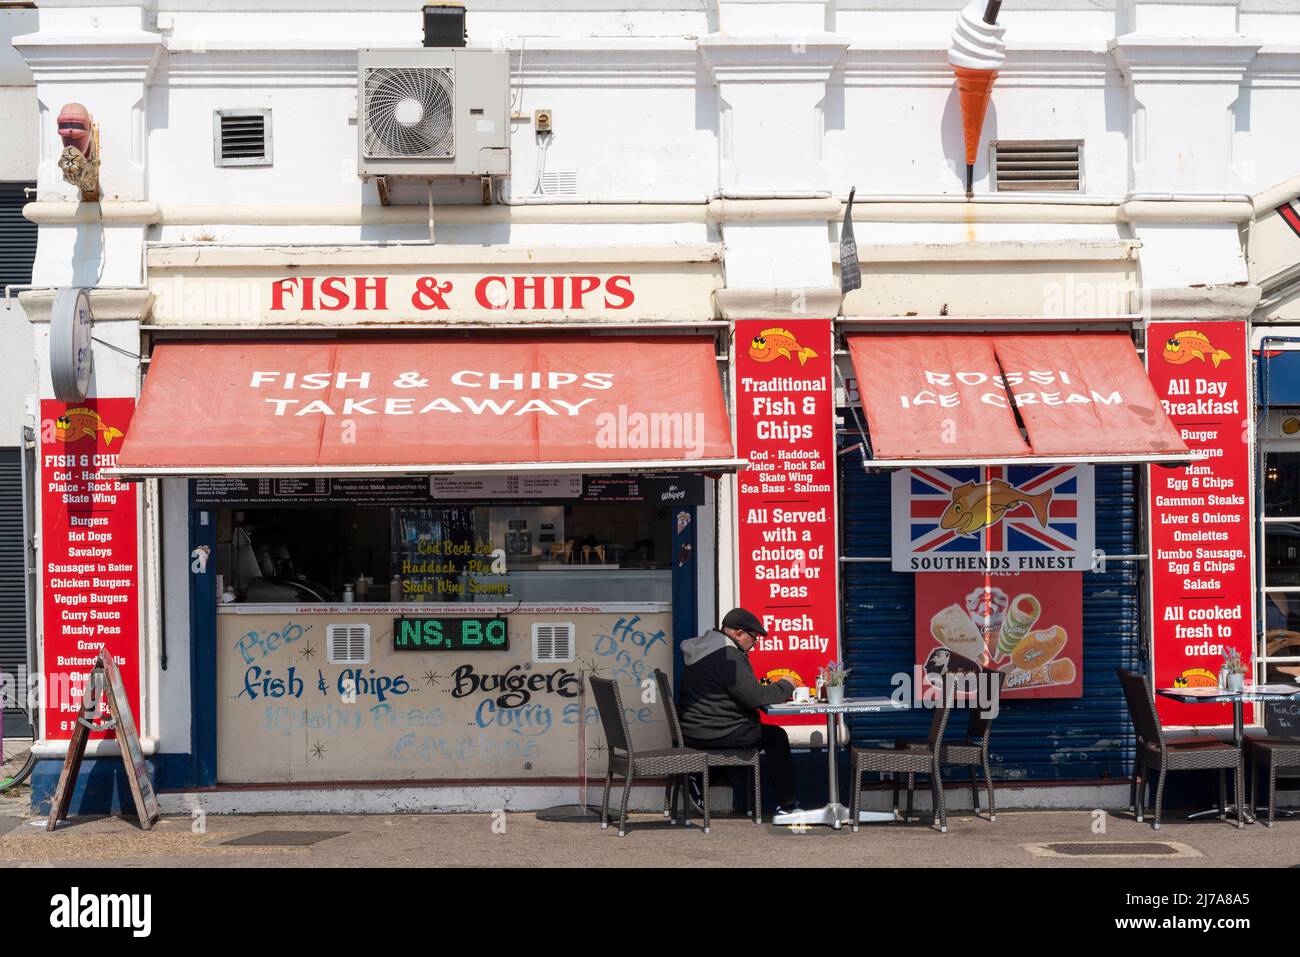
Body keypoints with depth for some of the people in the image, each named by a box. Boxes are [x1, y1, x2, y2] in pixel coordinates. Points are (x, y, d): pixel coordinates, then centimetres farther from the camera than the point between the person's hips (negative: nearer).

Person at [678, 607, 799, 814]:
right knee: (776, 736, 5)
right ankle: (786, 805, 8)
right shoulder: (729, 656, -18)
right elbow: (755, 697, -18)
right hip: (716, 733, -9)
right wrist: (785, 686, -2)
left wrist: (773, 688, 13)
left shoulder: (701, 648, 14)